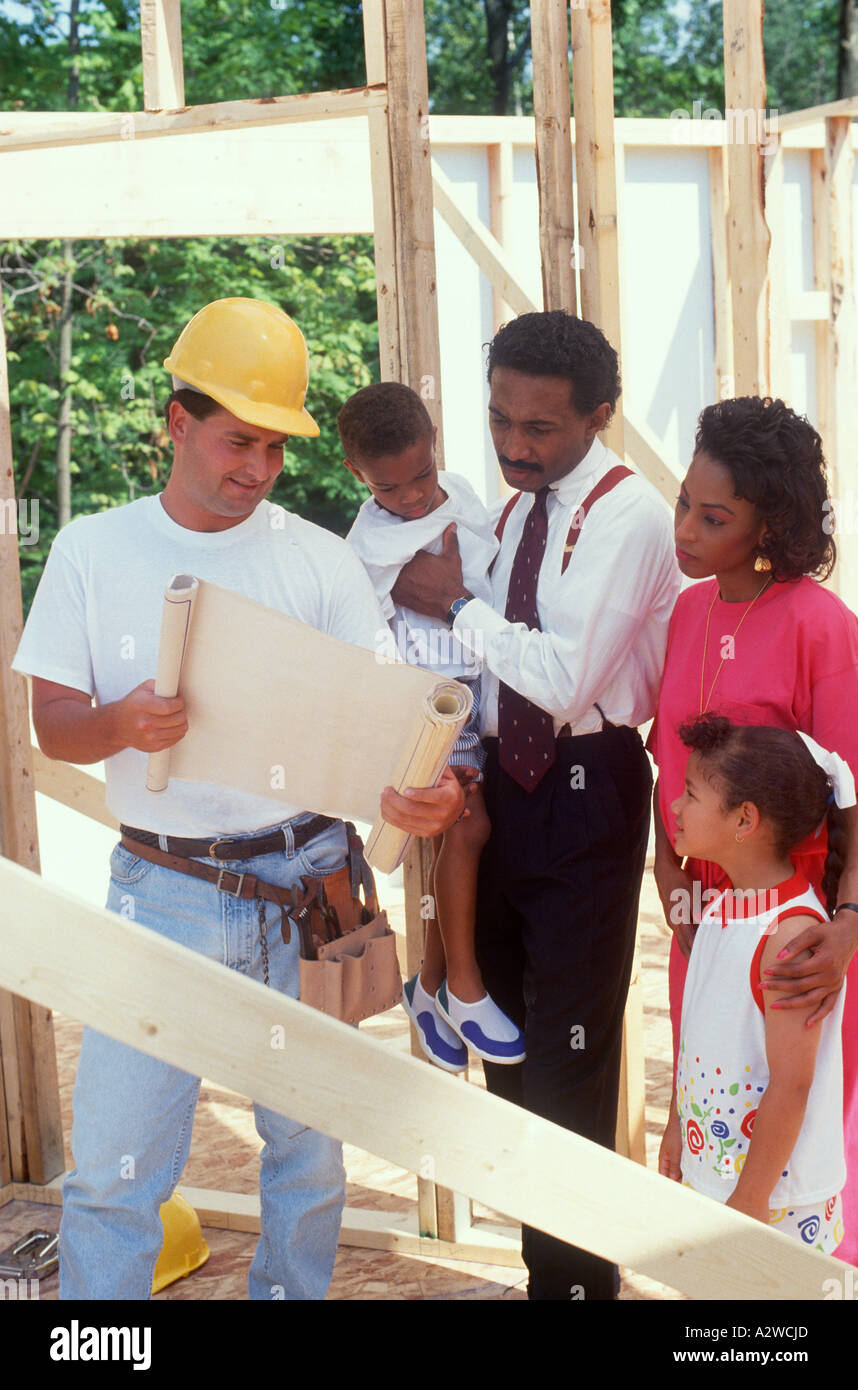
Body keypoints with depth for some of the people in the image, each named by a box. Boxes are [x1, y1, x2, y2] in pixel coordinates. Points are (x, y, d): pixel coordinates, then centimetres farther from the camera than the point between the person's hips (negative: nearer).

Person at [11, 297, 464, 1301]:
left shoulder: (320, 562, 2)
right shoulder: (93, 551, 3)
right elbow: (52, 724, 1)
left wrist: (411, 792, -25)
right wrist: (123, 725, -22)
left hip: (304, 885, 1)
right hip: (161, 894, -1)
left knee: (310, 1144, 11)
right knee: (112, 1162, -2)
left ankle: (292, 1294, 34)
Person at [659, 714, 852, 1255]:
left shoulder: (792, 932, -23)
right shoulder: (723, 908, 4)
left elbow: (792, 1084, -22)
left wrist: (750, 1200, -19)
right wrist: (678, 1127, 21)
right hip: (708, 1168, 8)